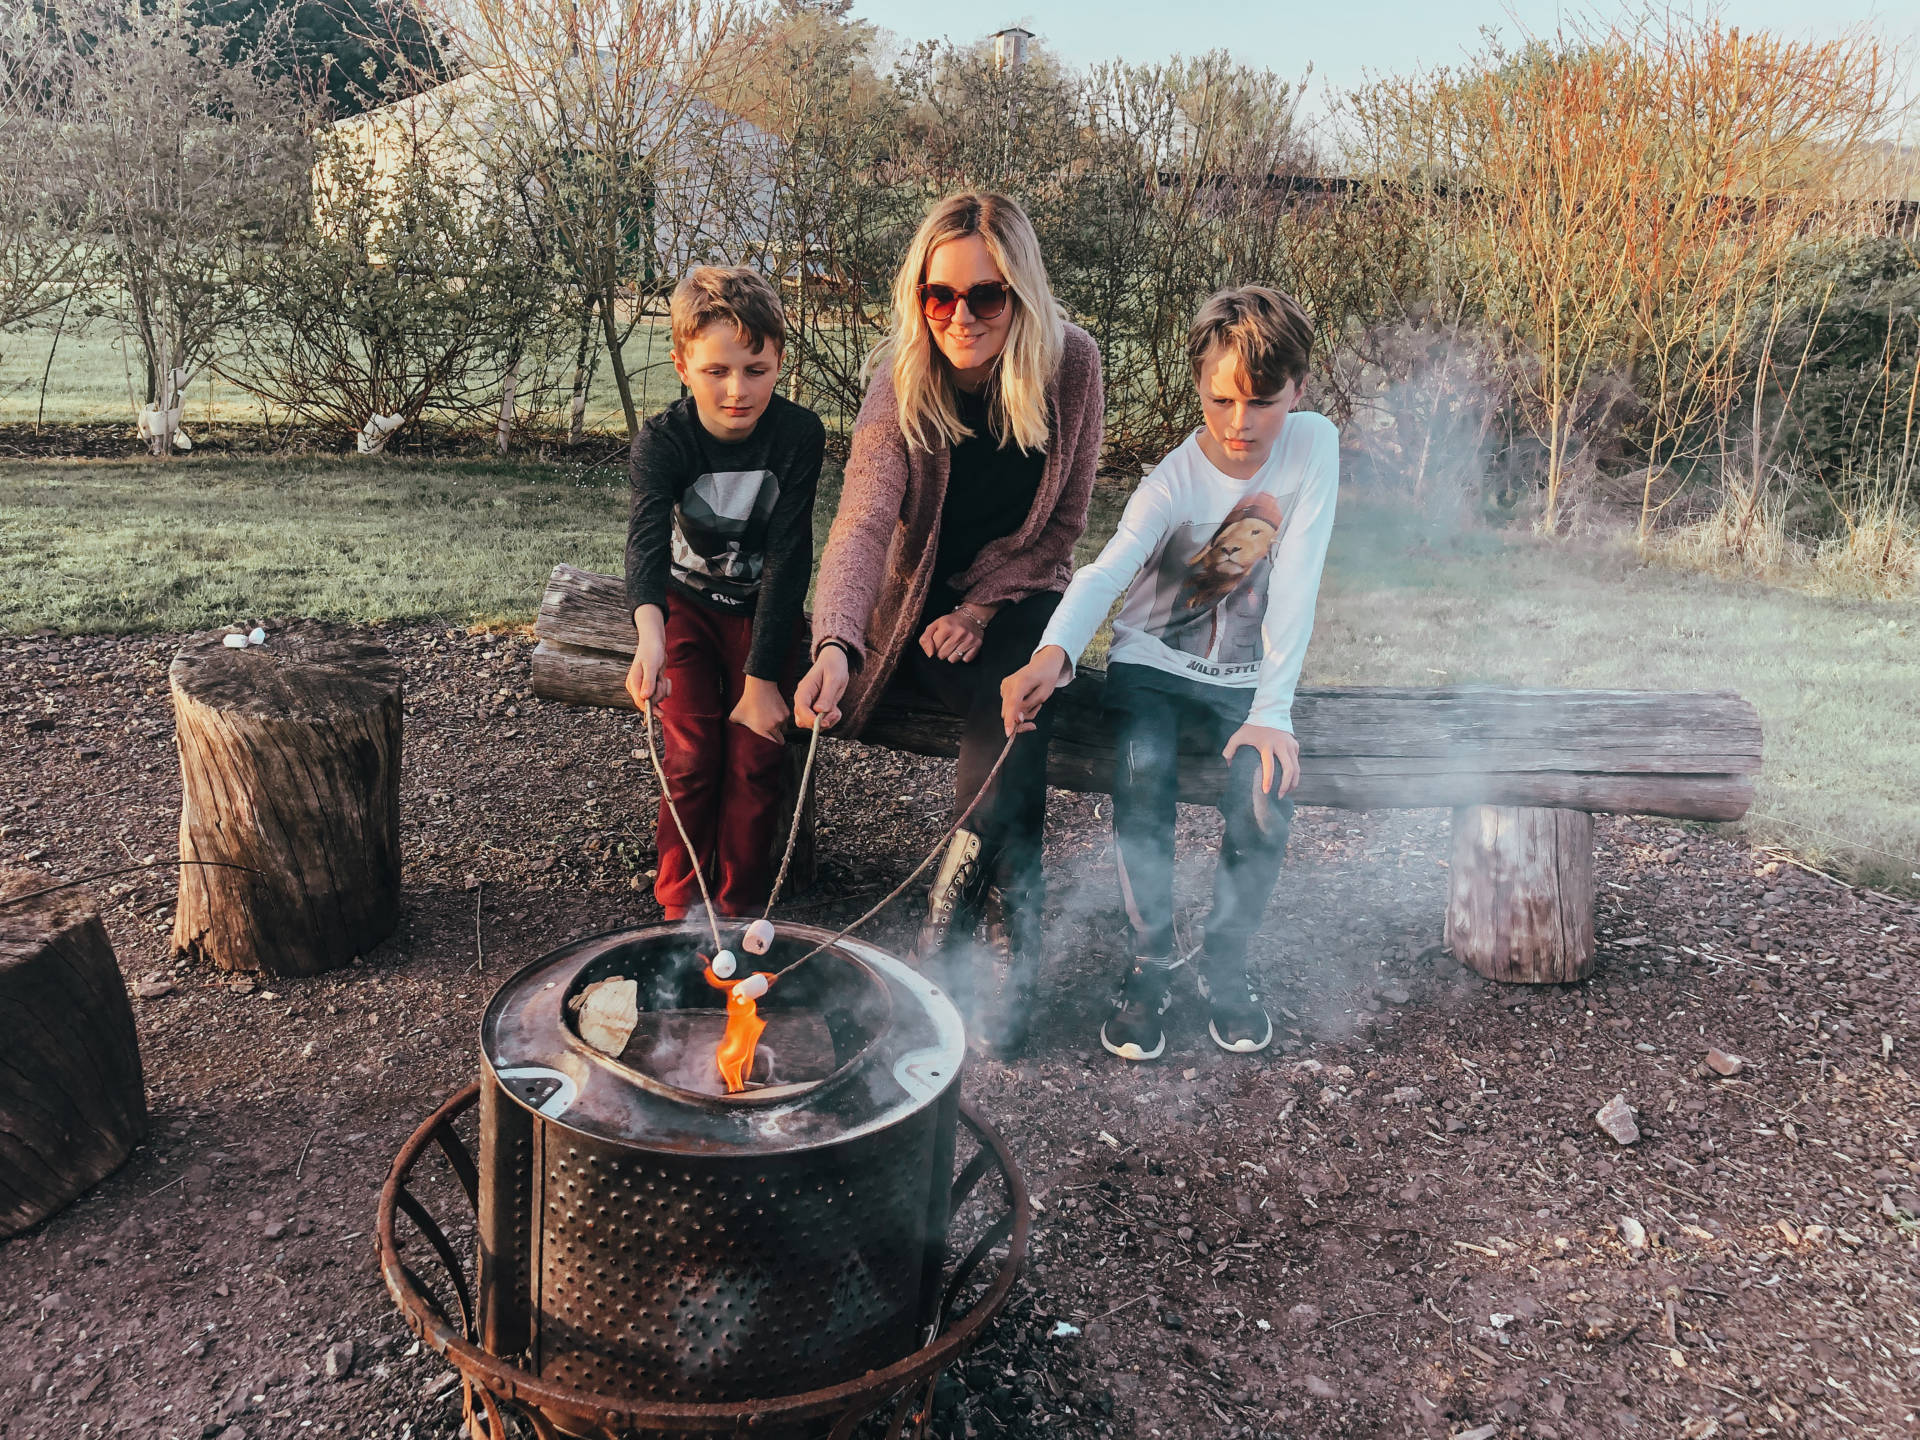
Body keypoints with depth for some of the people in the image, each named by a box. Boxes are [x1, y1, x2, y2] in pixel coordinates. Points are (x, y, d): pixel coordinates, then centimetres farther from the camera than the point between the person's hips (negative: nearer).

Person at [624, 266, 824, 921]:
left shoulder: (799, 435, -20)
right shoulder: (662, 440, -21)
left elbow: (788, 556, -21)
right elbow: (646, 536, -40)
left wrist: (762, 679, -24)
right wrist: (649, 632, -61)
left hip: (764, 609, 1)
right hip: (685, 603, 0)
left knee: (757, 756, -9)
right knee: (691, 755, -12)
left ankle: (741, 908, 8)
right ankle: (681, 905, 6)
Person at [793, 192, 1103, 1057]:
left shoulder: (1071, 366, -12)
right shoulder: (902, 379, -16)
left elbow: (1062, 523, -3)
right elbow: (864, 519, -30)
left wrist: (980, 610, -13)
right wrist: (835, 645, -46)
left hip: (1016, 600, 1)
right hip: (919, 604, -1)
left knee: (1010, 715, -27)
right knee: (1010, 728, -25)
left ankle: (940, 949, -13)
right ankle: (1010, 958, -9)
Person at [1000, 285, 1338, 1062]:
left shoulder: (1312, 445, -12)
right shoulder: (1173, 484, -15)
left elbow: (1295, 588, -17)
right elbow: (1107, 570, -33)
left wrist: (1272, 712, -25)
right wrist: (1053, 652, -54)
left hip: (1245, 673, 1)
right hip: (1152, 662, -1)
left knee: (1265, 795, -24)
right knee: (1142, 778, -29)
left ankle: (1225, 960, 2)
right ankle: (1151, 960, -7)